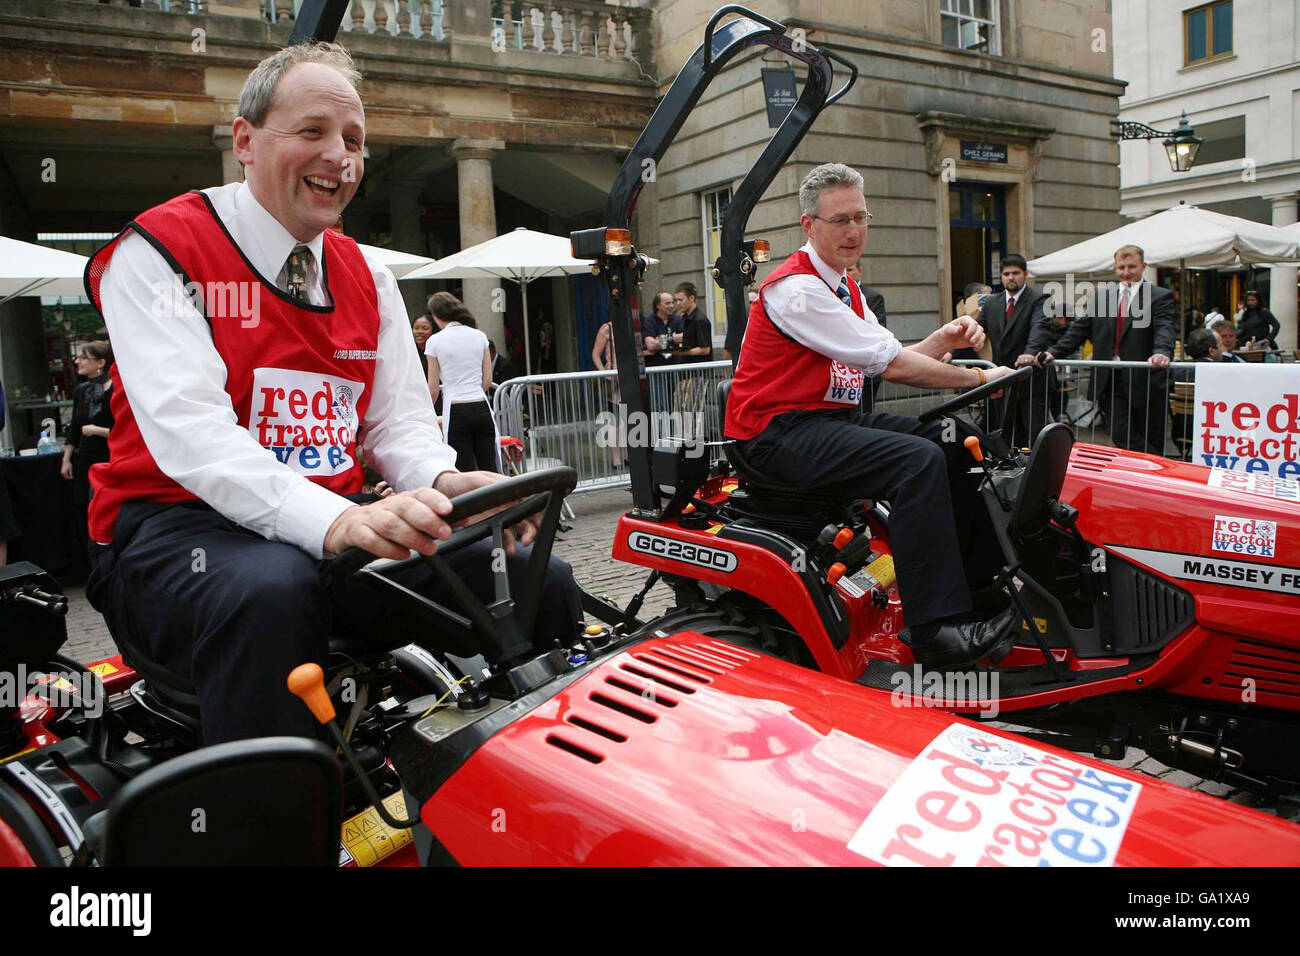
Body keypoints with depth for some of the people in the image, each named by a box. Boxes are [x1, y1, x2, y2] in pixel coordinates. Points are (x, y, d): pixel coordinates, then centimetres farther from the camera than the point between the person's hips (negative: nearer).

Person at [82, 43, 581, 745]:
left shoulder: (367, 277, 16)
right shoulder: (156, 252, -3)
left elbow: (401, 422, 8)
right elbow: (189, 430, -18)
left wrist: (446, 483, -17)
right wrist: (334, 521, -35)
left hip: (341, 524, 5)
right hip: (178, 526, -4)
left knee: (543, 581, -13)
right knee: (270, 591, -40)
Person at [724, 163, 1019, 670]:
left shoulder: (845, 287, 18)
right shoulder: (795, 287, -15)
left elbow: (893, 357, 12)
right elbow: (891, 365, -16)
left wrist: (945, 338, -7)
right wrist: (978, 378, -8)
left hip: (834, 419, 10)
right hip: (782, 431, -10)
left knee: (957, 444, 2)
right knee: (918, 459, -27)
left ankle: (982, 585, 6)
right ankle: (936, 627, -26)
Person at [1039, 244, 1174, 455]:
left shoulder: (1160, 297, 1)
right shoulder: (1099, 297, 13)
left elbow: (1164, 329, -14)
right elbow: (1078, 329, 7)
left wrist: (1162, 352, -36)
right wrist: (1054, 352, -8)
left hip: (1146, 381, -3)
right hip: (1111, 382, 3)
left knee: (1152, 444, 6)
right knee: (1122, 438, -1)